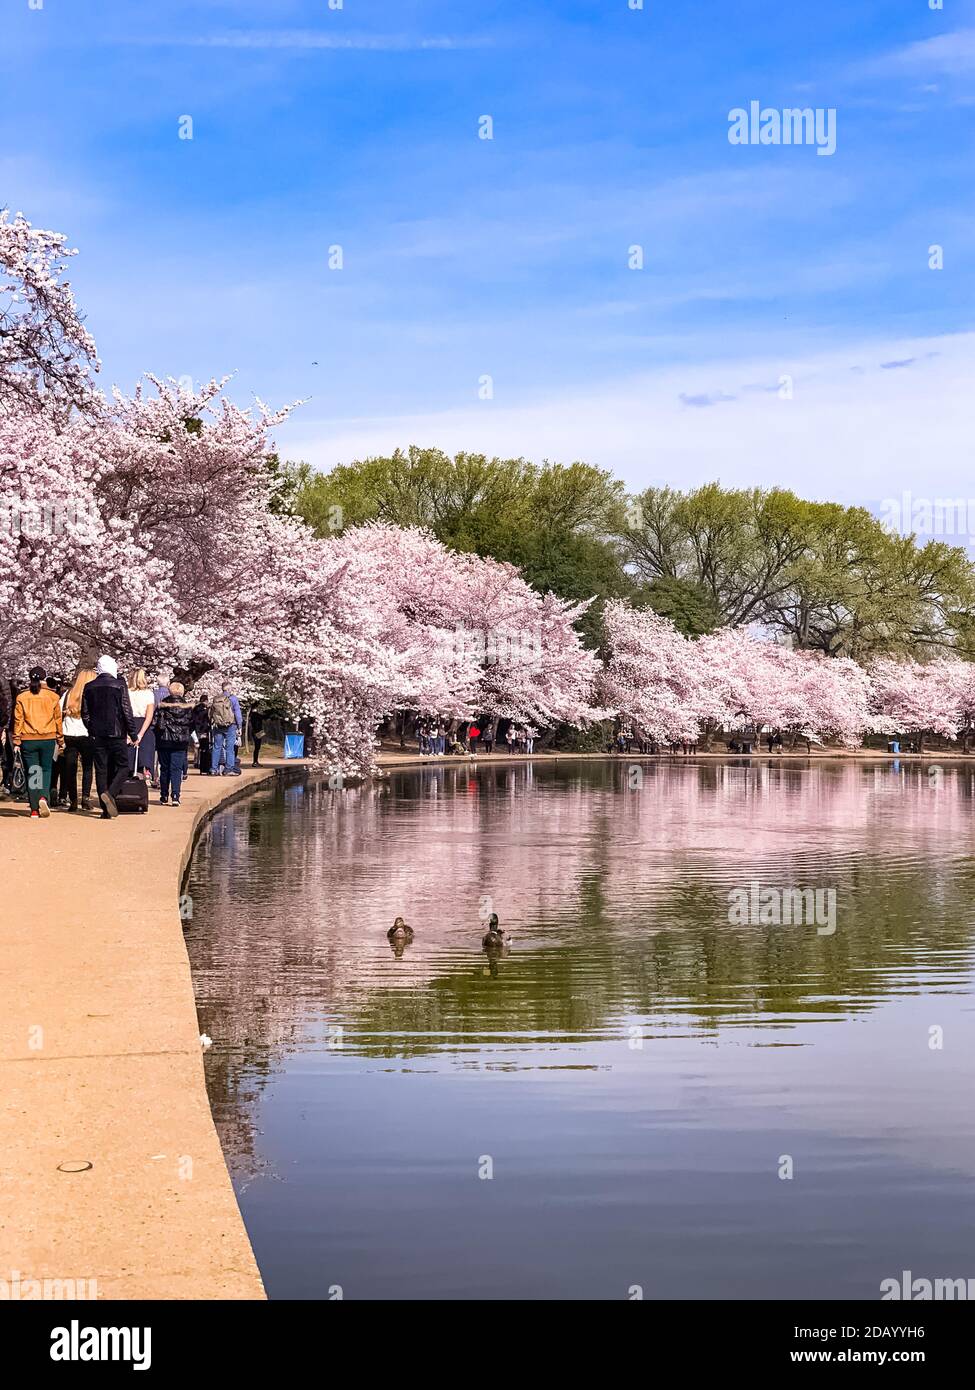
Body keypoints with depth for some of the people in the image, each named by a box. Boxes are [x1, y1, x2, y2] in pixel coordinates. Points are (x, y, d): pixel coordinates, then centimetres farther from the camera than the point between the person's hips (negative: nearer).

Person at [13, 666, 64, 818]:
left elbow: (18, 720, -1)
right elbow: (58, 720, 5)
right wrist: (60, 741, 13)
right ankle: (44, 797, -13)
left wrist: (16, 742, 4)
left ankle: (34, 809, 5)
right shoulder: (53, 697, 0)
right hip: (48, 739, 0)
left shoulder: (22, 697, -1)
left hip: (28, 740, 0)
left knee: (31, 773, 6)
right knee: (46, 770, 12)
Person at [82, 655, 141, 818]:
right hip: (116, 734, -4)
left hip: (96, 736, 4)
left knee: (101, 770, 5)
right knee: (122, 767, 7)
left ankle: (106, 810, 1)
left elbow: (85, 714, 9)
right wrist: (133, 734, 0)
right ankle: (110, 793, -19)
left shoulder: (89, 687, 6)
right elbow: (127, 712, -7)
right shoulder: (120, 686, -6)